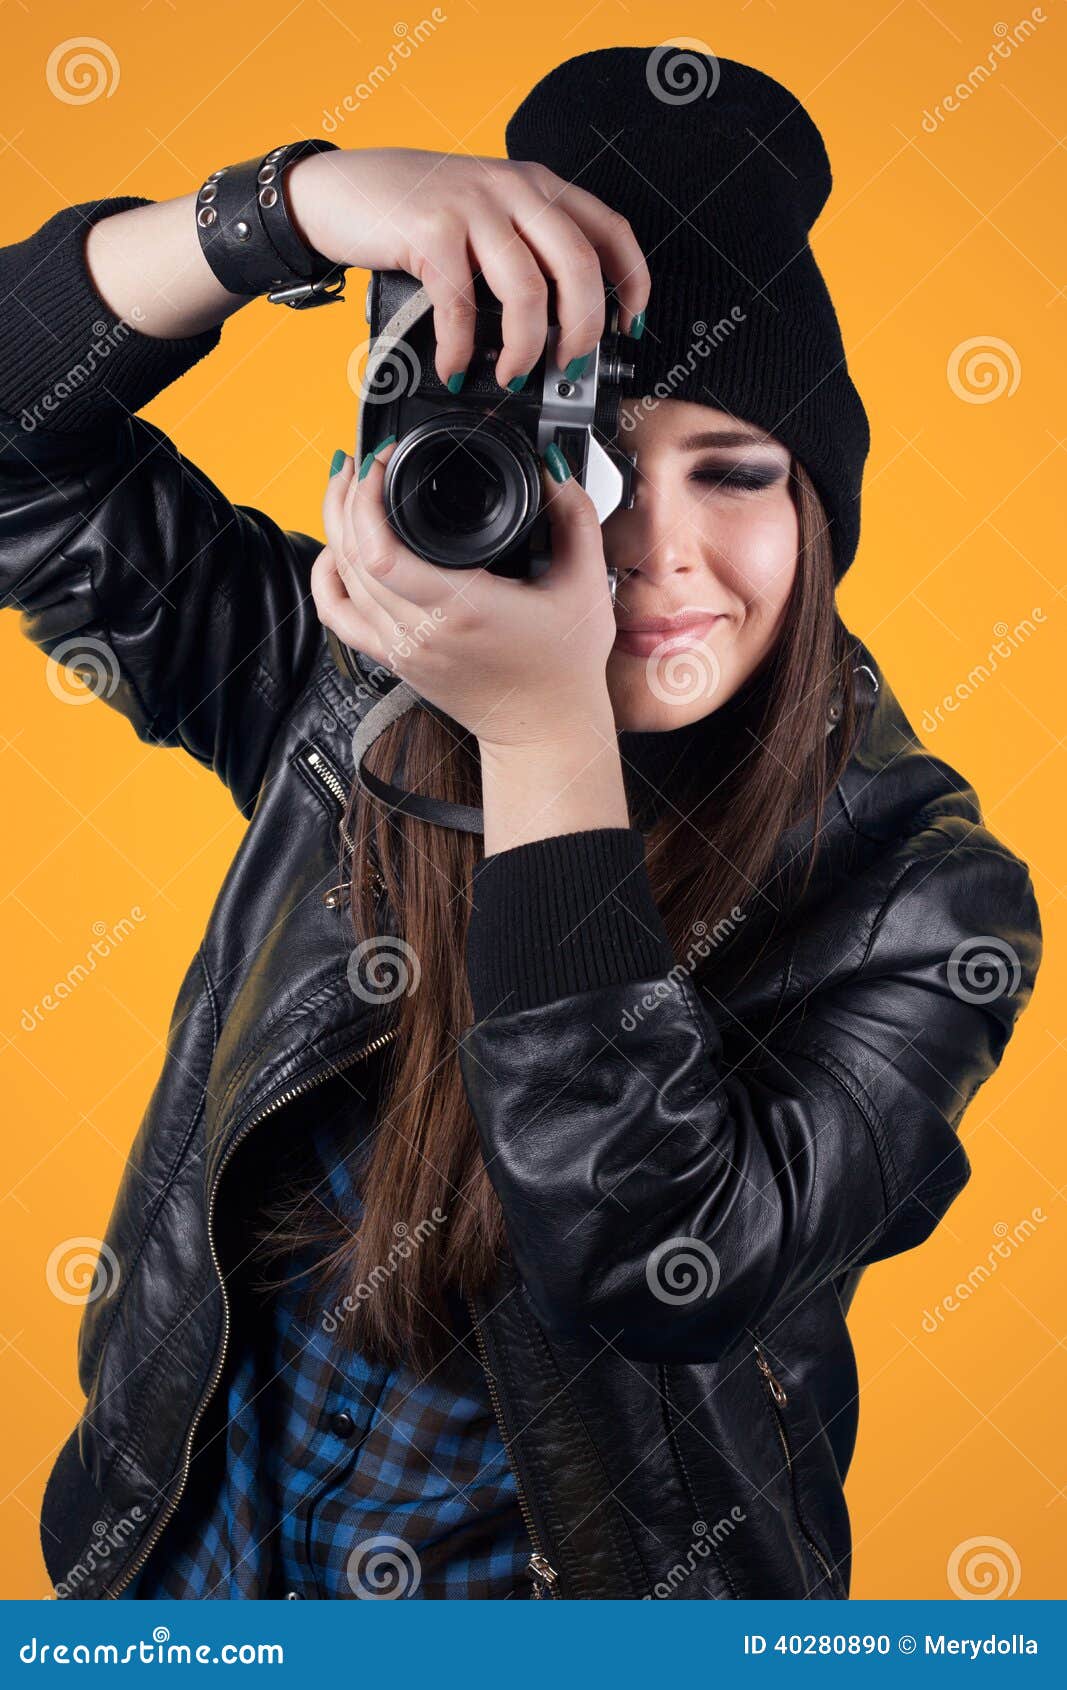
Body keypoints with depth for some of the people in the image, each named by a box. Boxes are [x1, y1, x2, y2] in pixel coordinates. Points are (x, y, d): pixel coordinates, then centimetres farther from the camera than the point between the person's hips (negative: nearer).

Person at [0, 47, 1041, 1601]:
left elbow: (672, 1267, -31)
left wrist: (550, 732, -36)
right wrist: (301, 201, -29)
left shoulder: (925, 896, -19)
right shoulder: (348, 692, -12)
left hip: (587, 1590, -2)